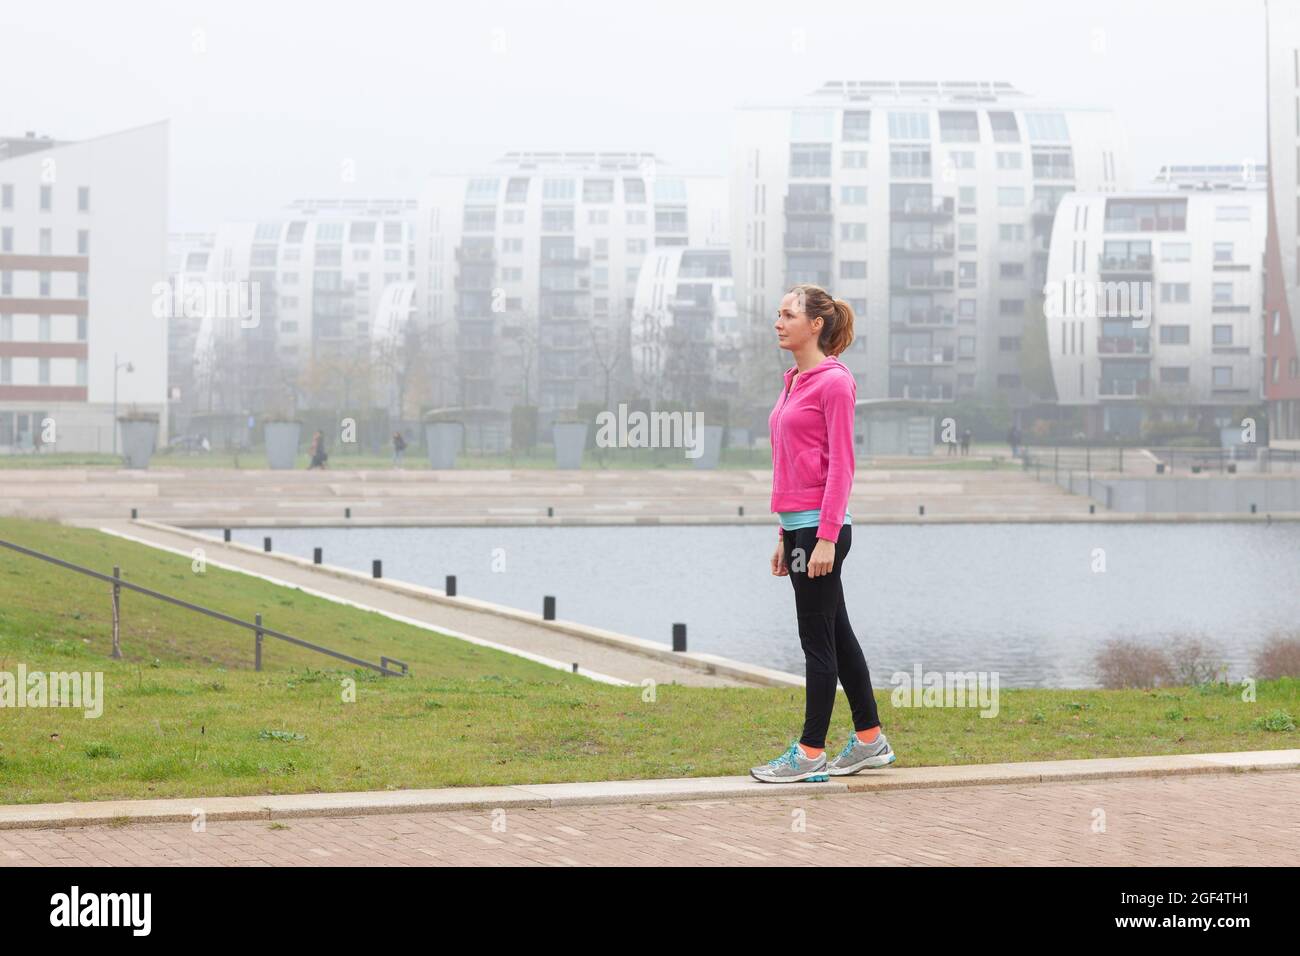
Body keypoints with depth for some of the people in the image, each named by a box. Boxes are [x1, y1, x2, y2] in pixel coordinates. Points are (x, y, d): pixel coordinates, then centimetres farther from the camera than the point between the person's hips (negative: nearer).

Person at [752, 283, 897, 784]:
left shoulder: (834, 382, -11)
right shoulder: (796, 383, 15)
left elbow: (840, 465, -15)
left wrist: (826, 538, -20)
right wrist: (784, 536, 20)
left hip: (821, 527, -9)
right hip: (799, 525, 9)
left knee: (818, 639, -3)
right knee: (835, 635, 13)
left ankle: (811, 753, 2)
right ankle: (869, 740, 20)